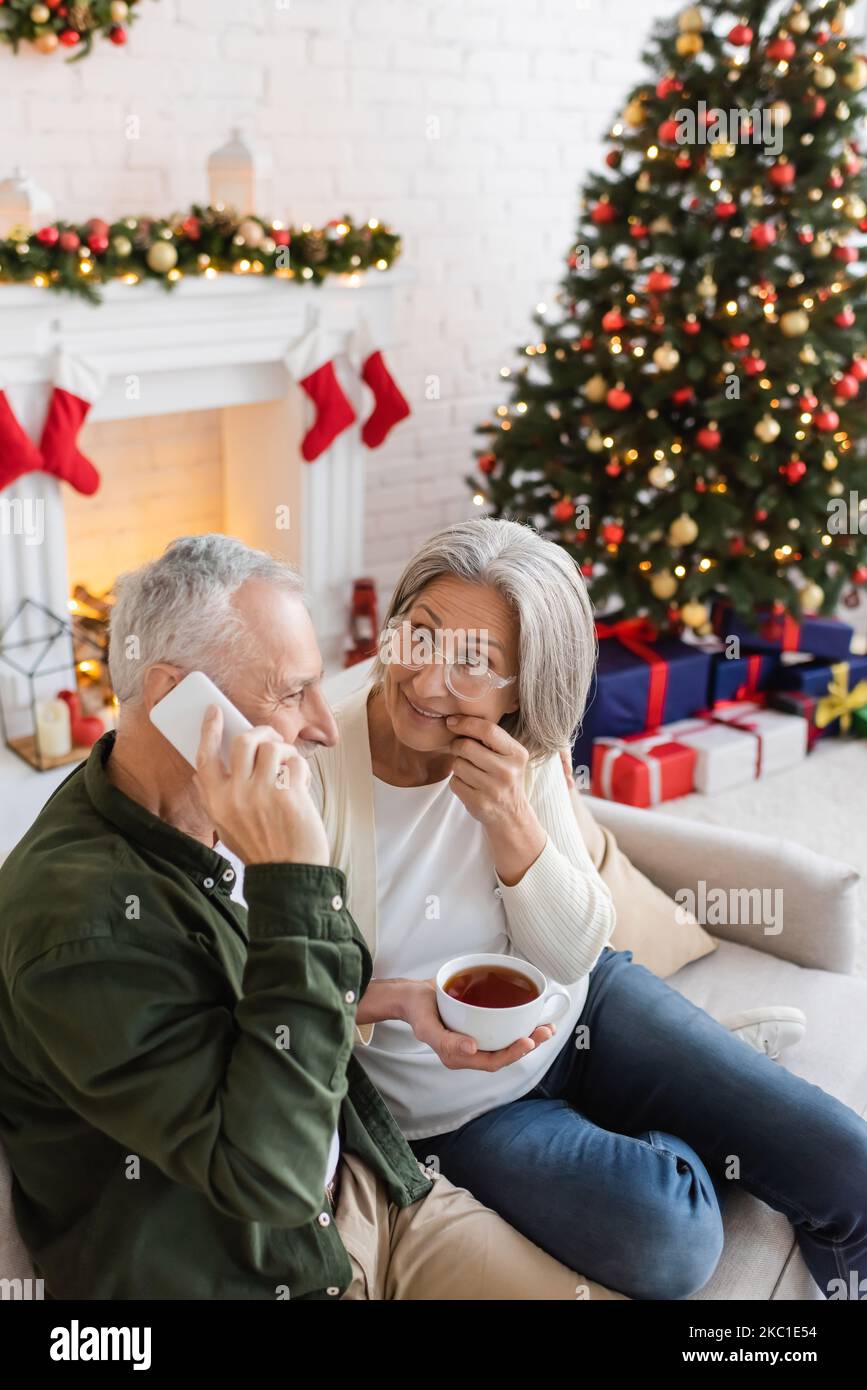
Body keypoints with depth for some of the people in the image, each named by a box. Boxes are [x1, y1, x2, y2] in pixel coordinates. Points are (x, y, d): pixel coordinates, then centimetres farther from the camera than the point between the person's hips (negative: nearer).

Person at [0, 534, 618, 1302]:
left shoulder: (227, 822, -1)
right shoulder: (80, 919, -27)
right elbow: (269, 1174, -30)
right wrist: (293, 880, -33)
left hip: (373, 1191, 7)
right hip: (248, 1272, -6)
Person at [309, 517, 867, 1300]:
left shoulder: (523, 756, -10)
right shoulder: (318, 772, -22)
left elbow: (575, 956, -9)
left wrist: (510, 818, -24)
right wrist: (395, 1001, -33)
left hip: (578, 1010, 4)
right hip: (459, 1106, -3)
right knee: (663, 1241, -25)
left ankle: (677, 1150, 24)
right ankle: (686, 1159, 7)